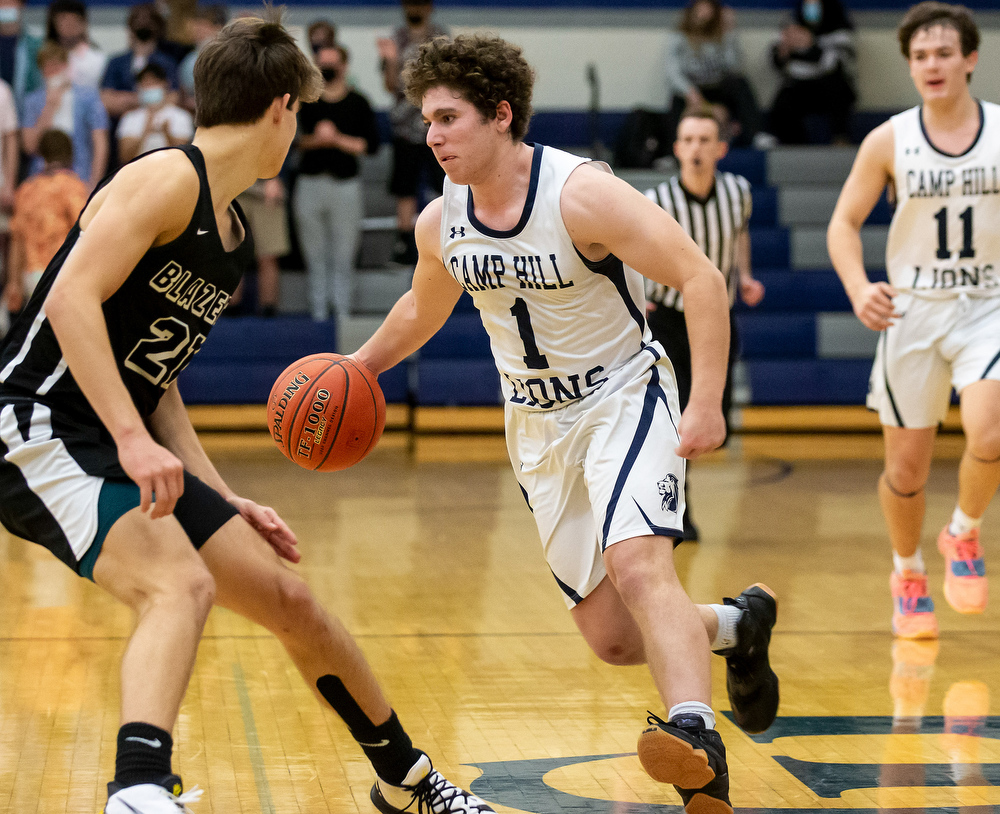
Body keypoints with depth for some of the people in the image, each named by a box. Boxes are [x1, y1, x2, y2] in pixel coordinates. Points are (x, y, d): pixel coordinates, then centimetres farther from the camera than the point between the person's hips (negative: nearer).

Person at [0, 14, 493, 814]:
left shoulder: (232, 234, 16)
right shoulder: (168, 179, -12)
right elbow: (72, 299, -24)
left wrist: (222, 499, 12)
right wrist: (134, 440, -32)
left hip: (126, 446, 9)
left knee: (290, 600, 11)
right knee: (181, 584, -33)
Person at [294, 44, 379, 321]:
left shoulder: (357, 103, 3)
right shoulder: (304, 102, 6)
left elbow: (371, 144, -2)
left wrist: (338, 139, -10)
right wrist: (314, 140, -12)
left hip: (345, 183, -2)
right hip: (309, 183, 2)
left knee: (343, 257, -1)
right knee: (315, 255, 6)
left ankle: (343, 312, 5)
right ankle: (318, 315, 11)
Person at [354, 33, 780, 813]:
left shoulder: (582, 194, -22)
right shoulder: (440, 223, -3)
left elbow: (701, 279, -22)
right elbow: (422, 309, 20)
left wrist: (707, 404, -29)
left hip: (624, 398, -6)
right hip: (539, 424, 6)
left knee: (637, 564, -32)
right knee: (613, 639, 3)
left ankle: (696, 737, -42)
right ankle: (736, 623, 30)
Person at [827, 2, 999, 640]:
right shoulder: (888, 142, -3)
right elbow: (844, 223, 2)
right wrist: (859, 290, -16)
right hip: (911, 312, 1)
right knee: (907, 469, 4)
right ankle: (908, 575, 31)